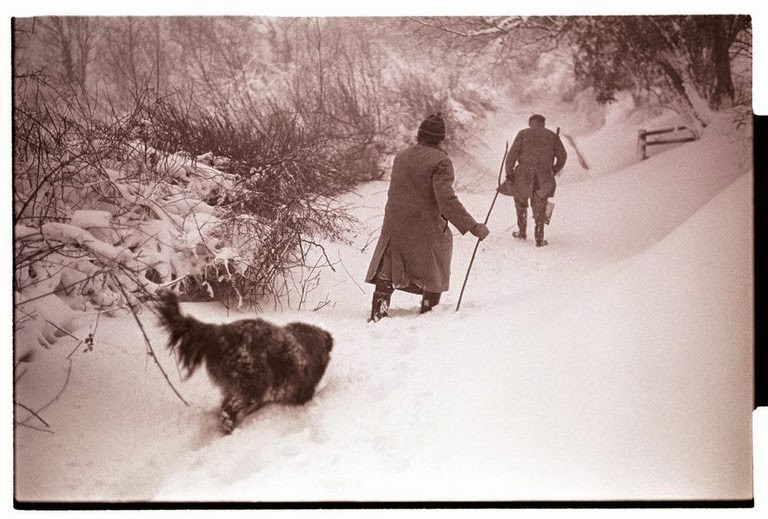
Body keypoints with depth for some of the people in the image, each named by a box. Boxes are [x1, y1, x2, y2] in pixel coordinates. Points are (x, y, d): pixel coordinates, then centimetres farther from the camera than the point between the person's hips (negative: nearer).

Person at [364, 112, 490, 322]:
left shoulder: (401, 155, 5)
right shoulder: (440, 161, -14)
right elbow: (447, 200, -23)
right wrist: (472, 226, -23)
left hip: (393, 225, 5)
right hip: (426, 228, -4)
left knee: (387, 271, 14)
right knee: (435, 273, 16)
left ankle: (378, 312, 6)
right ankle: (428, 312, 19)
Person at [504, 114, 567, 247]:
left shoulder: (523, 134, 5)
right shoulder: (552, 136, 10)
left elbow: (512, 154, -4)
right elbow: (562, 156, 8)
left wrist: (509, 172, 3)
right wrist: (554, 171, 22)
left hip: (524, 175, -1)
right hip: (544, 177, 1)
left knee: (520, 202, 21)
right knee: (539, 208, 11)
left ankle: (522, 232, 25)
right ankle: (539, 239, 13)